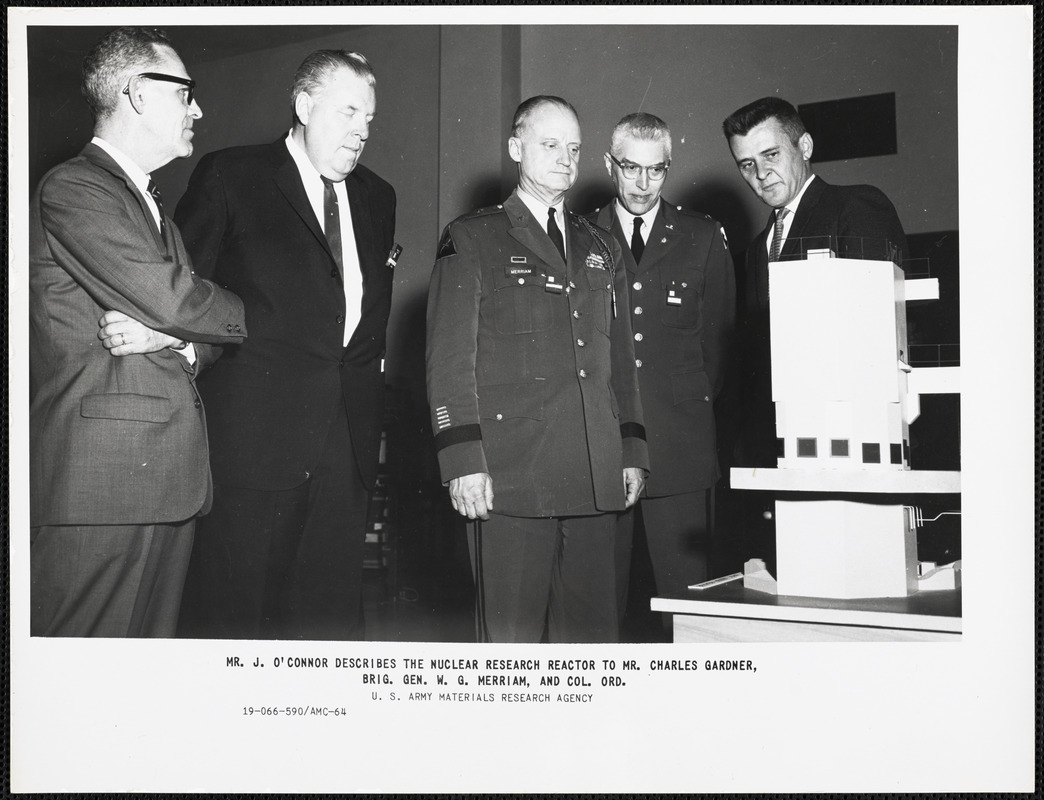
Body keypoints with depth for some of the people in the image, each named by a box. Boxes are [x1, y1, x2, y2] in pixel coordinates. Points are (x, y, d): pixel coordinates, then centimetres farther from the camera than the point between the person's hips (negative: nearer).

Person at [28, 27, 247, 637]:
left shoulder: (154, 206, 24)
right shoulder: (73, 189, -6)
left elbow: (210, 340, 19)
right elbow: (167, 297, -18)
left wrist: (174, 339, -5)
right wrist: (250, 316, 2)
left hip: (171, 474, 8)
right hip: (100, 481, -8)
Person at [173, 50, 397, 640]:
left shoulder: (377, 198, 18)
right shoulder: (228, 177, 2)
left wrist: (371, 409, 14)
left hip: (347, 440, 5)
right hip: (254, 434, -4)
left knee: (333, 610, 8)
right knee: (234, 611, -1)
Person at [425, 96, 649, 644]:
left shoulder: (601, 249, 21)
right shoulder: (471, 239, 5)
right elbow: (449, 360, -2)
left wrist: (632, 451, 11)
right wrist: (464, 459, -11)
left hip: (595, 476, 5)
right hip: (509, 476, -4)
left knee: (592, 633, 6)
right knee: (511, 637, -3)